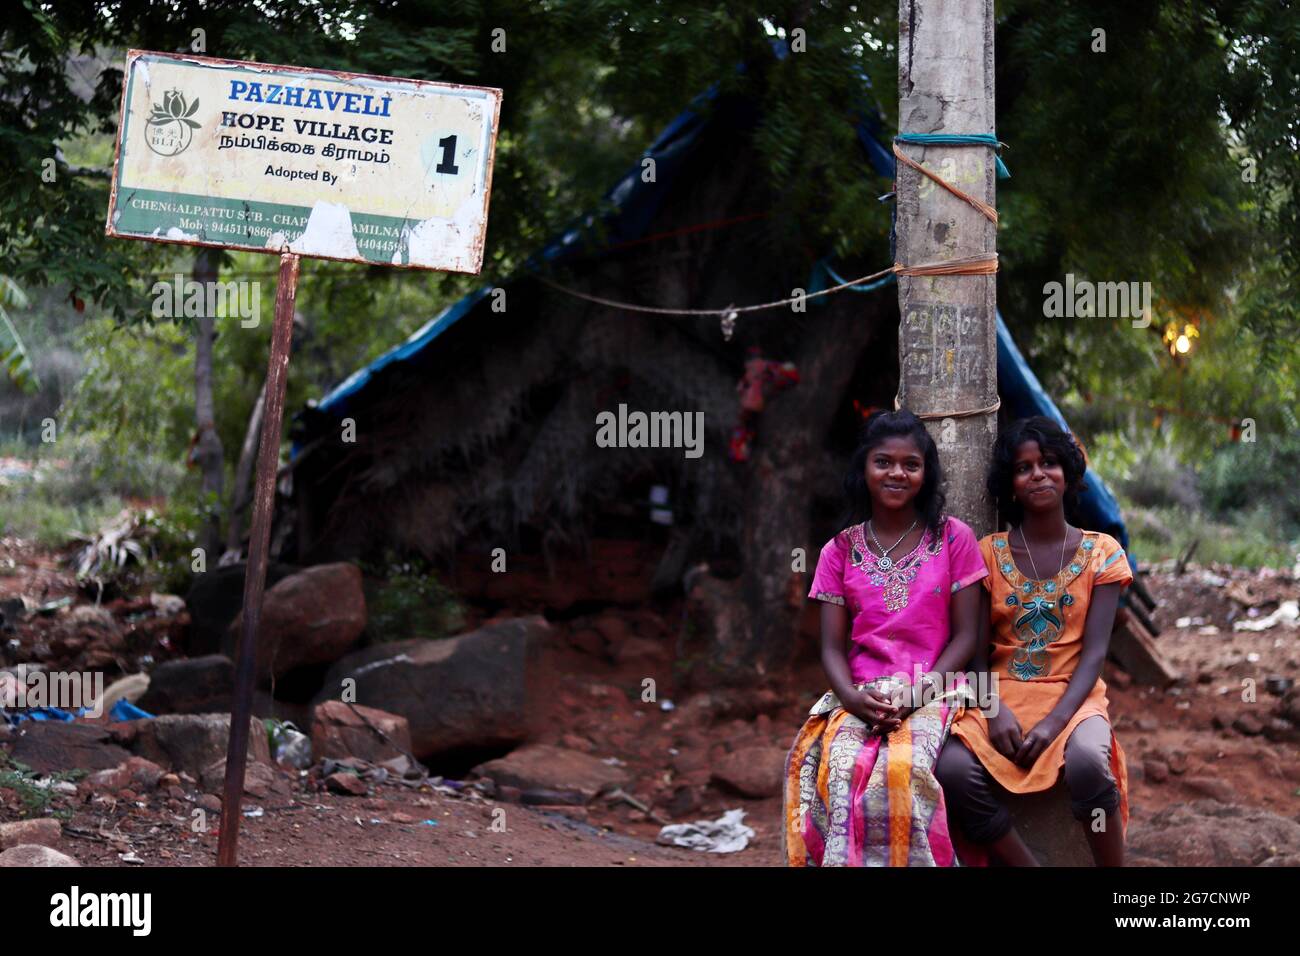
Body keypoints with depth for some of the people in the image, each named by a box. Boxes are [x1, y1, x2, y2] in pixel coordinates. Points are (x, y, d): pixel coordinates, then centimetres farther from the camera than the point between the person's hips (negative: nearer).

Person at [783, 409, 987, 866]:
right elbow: (832, 646, 8)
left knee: (905, 767, -35)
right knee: (844, 766, -33)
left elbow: (964, 635, 3)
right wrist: (854, 698, -15)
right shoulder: (840, 552, 12)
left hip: (932, 691, -2)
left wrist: (916, 694, -13)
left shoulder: (953, 539, 7)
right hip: (861, 695, 2)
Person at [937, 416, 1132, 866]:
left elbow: (1094, 653, -4)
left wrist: (1055, 721, -20)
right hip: (1003, 695, 2)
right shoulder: (990, 553, 8)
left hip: (1072, 694, -1)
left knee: (1087, 761, -38)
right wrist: (995, 710, -17)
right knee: (953, 770, -32)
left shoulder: (1100, 553, 5)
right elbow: (977, 651, 4)